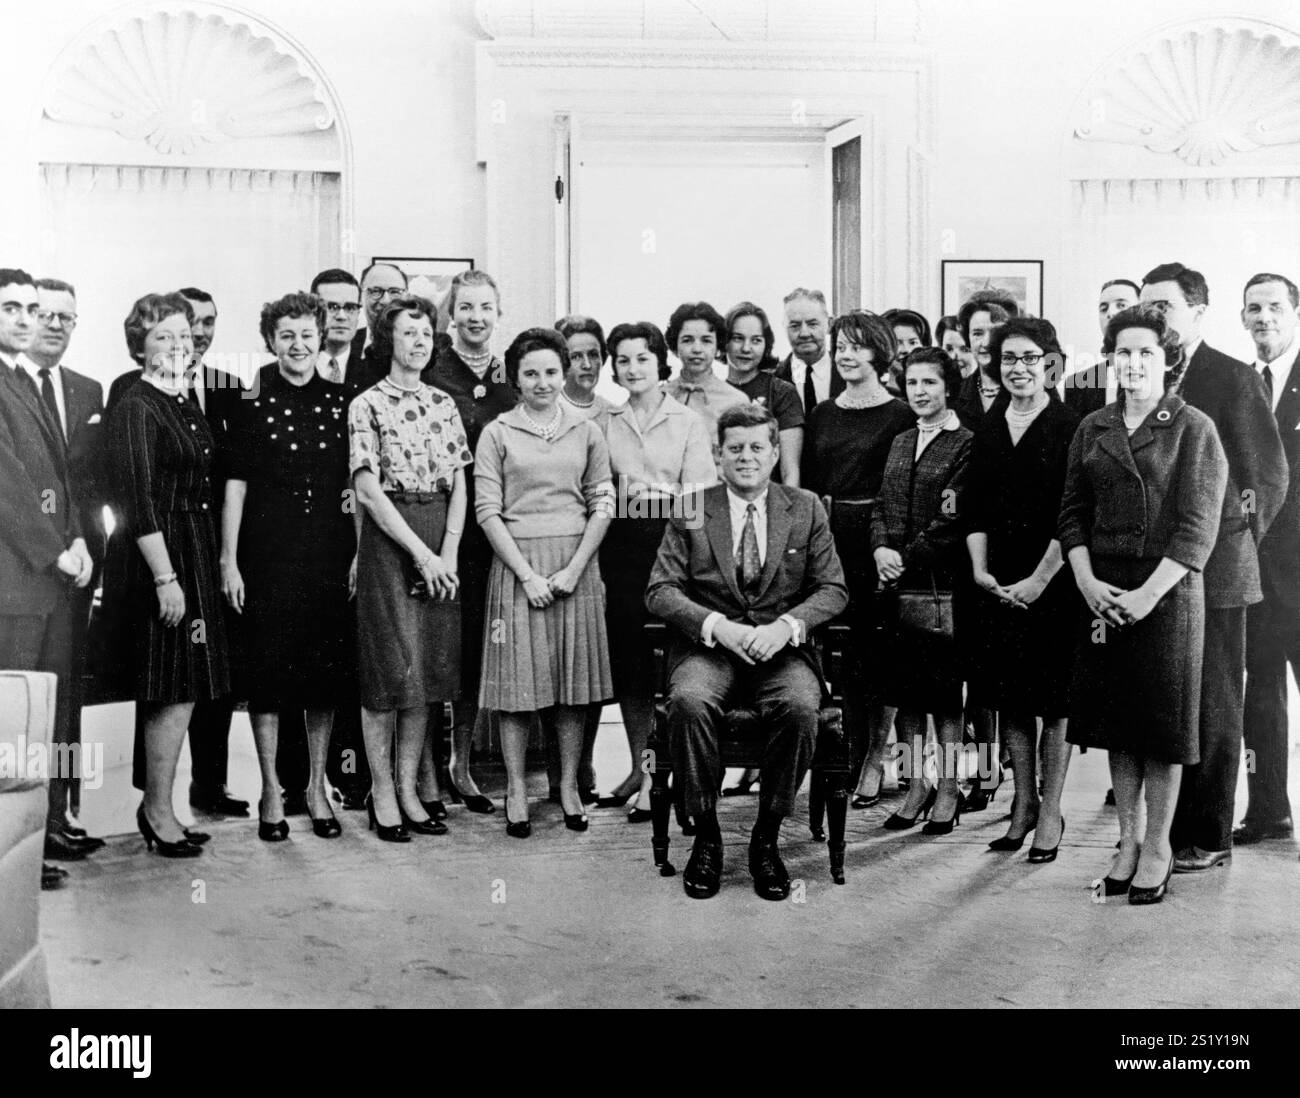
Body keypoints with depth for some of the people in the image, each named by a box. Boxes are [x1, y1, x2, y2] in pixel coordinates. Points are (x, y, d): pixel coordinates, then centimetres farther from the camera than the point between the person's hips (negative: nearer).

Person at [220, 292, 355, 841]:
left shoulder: (340, 402, 7)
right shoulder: (253, 406, 0)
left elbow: (357, 482, 9)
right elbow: (235, 486, 0)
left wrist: (359, 552, 4)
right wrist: (228, 562, -5)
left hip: (330, 554, 2)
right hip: (268, 554, -2)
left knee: (327, 671, 7)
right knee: (268, 670, 2)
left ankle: (317, 786, 21)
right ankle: (271, 791, 15)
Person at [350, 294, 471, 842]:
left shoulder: (444, 404, 12)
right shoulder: (367, 405, -2)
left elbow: (460, 485, 8)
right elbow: (368, 490, -10)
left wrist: (449, 552, -6)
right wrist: (422, 554, -15)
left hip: (440, 546, 5)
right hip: (388, 538, -5)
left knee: (430, 667, 5)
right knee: (391, 666, -3)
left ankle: (409, 791, 14)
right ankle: (382, 795, 7)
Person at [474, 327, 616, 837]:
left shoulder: (586, 432, 8)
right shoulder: (497, 433, 2)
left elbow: (602, 505, 4)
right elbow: (487, 511, -3)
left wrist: (573, 570, -7)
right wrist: (527, 574, -10)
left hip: (576, 564, 2)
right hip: (516, 565, -2)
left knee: (575, 679, 5)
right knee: (517, 679, 0)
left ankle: (569, 786, 16)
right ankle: (515, 790, 10)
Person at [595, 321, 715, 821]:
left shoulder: (687, 422, 4)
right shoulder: (604, 423, 11)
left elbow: (698, 493, -4)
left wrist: (659, 495, -19)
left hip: (670, 540, -3)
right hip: (620, 544, 3)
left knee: (665, 657, -7)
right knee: (625, 654, 6)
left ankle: (658, 776, 0)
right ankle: (638, 766, 19)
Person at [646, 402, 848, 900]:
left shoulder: (806, 509, 10)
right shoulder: (691, 509, 7)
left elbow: (833, 589, 5)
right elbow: (661, 590, 0)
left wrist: (786, 625, -14)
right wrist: (717, 626, -17)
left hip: (781, 648, 0)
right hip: (709, 646, 0)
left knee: (800, 707, -32)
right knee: (688, 701, -33)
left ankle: (767, 837, -12)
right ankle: (706, 835, -13)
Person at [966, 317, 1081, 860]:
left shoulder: (1070, 428, -6)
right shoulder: (988, 430, 10)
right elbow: (975, 510, 8)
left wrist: (1040, 580, -14)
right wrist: (981, 570, -4)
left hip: (1053, 583, -5)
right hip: (997, 584, 5)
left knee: (1054, 699, 4)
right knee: (1008, 697, 10)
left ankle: (1050, 812, 15)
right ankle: (1023, 802, 24)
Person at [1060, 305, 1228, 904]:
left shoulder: (1193, 428, -3)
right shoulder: (1093, 428, 10)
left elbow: (1198, 527, -9)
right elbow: (1072, 512, 9)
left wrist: (1148, 594, -15)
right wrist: (1088, 581, -6)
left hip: (1167, 590, -4)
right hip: (1102, 591, 4)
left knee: (1162, 720, 3)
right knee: (1115, 720, 9)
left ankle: (1157, 848, 15)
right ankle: (1127, 841, 21)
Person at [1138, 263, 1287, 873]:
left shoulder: (1235, 379, -3)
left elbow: (1269, 474, -2)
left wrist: (1237, 536, -6)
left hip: (1210, 570, -4)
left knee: (1212, 709, 5)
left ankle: (1208, 838, 14)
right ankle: (1158, 829, 19)